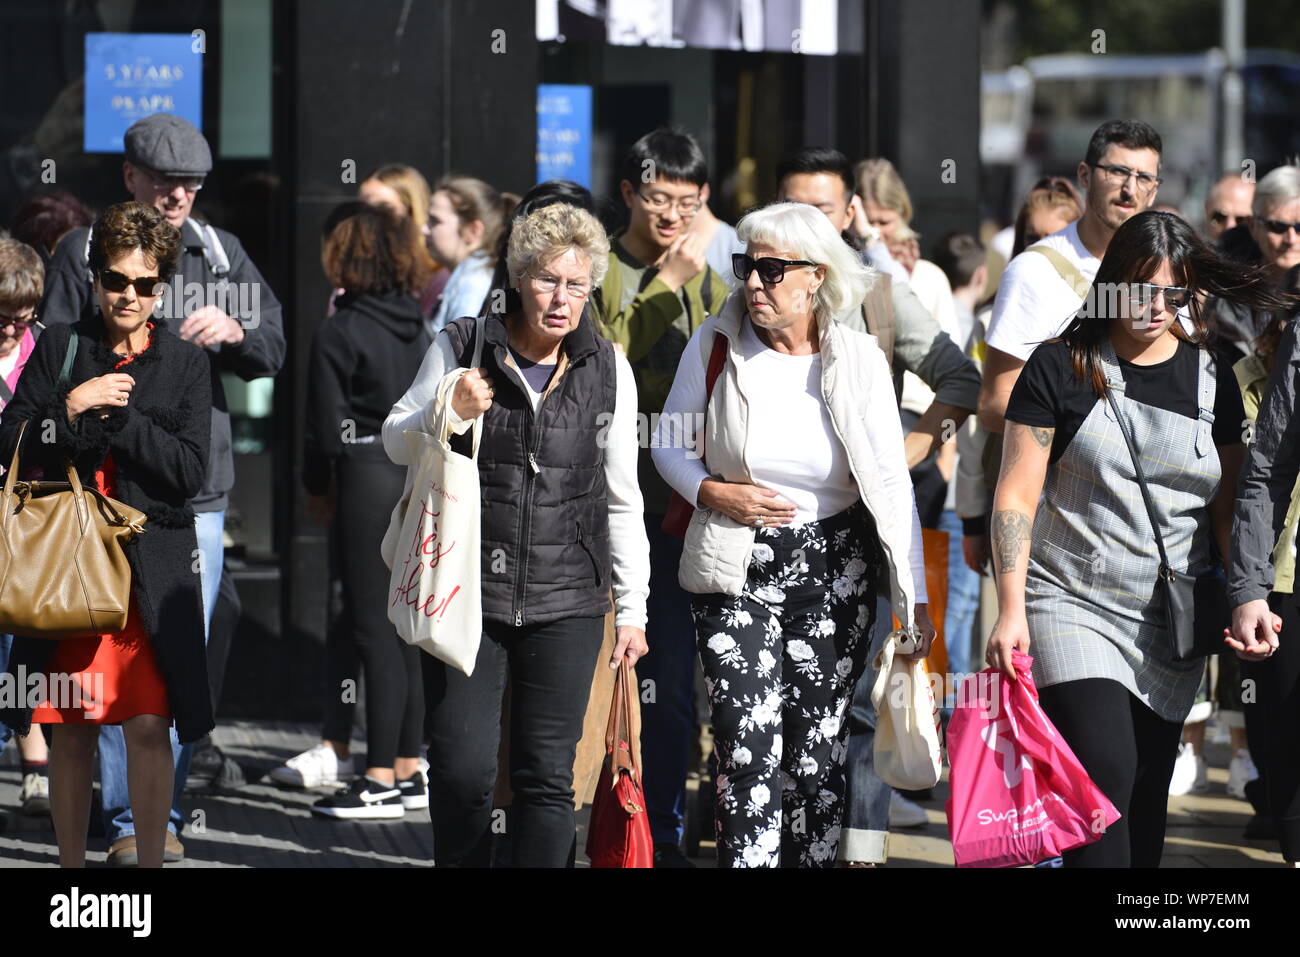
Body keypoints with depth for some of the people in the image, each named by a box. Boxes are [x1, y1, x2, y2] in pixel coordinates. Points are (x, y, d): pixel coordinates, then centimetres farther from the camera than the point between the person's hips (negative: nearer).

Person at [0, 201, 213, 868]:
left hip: (151, 574, -1)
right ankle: (71, 865, 16)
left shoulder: (185, 363, 5)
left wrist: (119, 413, -12)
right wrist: (70, 408, -14)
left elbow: (190, 471, -4)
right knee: (70, 734, 6)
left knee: (149, 728, -6)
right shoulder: (59, 347, 7)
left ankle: (149, 864, 4)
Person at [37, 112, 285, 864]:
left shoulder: (222, 253, 13)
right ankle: (128, 820, 0)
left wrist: (234, 332, -10)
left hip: (198, 490, 3)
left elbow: (273, 352, 10)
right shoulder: (84, 253, 5)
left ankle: (164, 810, 13)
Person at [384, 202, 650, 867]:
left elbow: (622, 498, 10)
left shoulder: (607, 369, 5)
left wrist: (632, 608, 8)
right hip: (468, 594, -1)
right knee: (461, 770, -3)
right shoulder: (462, 348, 1)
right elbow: (395, 443, 8)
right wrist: (450, 413, -13)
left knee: (547, 775, 0)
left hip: (567, 603, 1)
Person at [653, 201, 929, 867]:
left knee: (819, 755, 3)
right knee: (749, 752, -11)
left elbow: (892, 485, -6)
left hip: (833, 568, 0)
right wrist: (712, 493, -10)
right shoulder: (716, 346, -3)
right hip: (736, 570, 0)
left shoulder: (858, 359, -5)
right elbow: (669, 444, 10)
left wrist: (915, 599, -10)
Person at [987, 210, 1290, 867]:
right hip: (1072, 606, -4)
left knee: (1146, 800, 5)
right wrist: (1011, 608, -12)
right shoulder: (1061, 368, -3)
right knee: (1104, 775, -20)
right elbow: (1017, 494, -4)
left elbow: (1228, 504, 14)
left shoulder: (1211, 381, 8)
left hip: (1171, 623, 4)